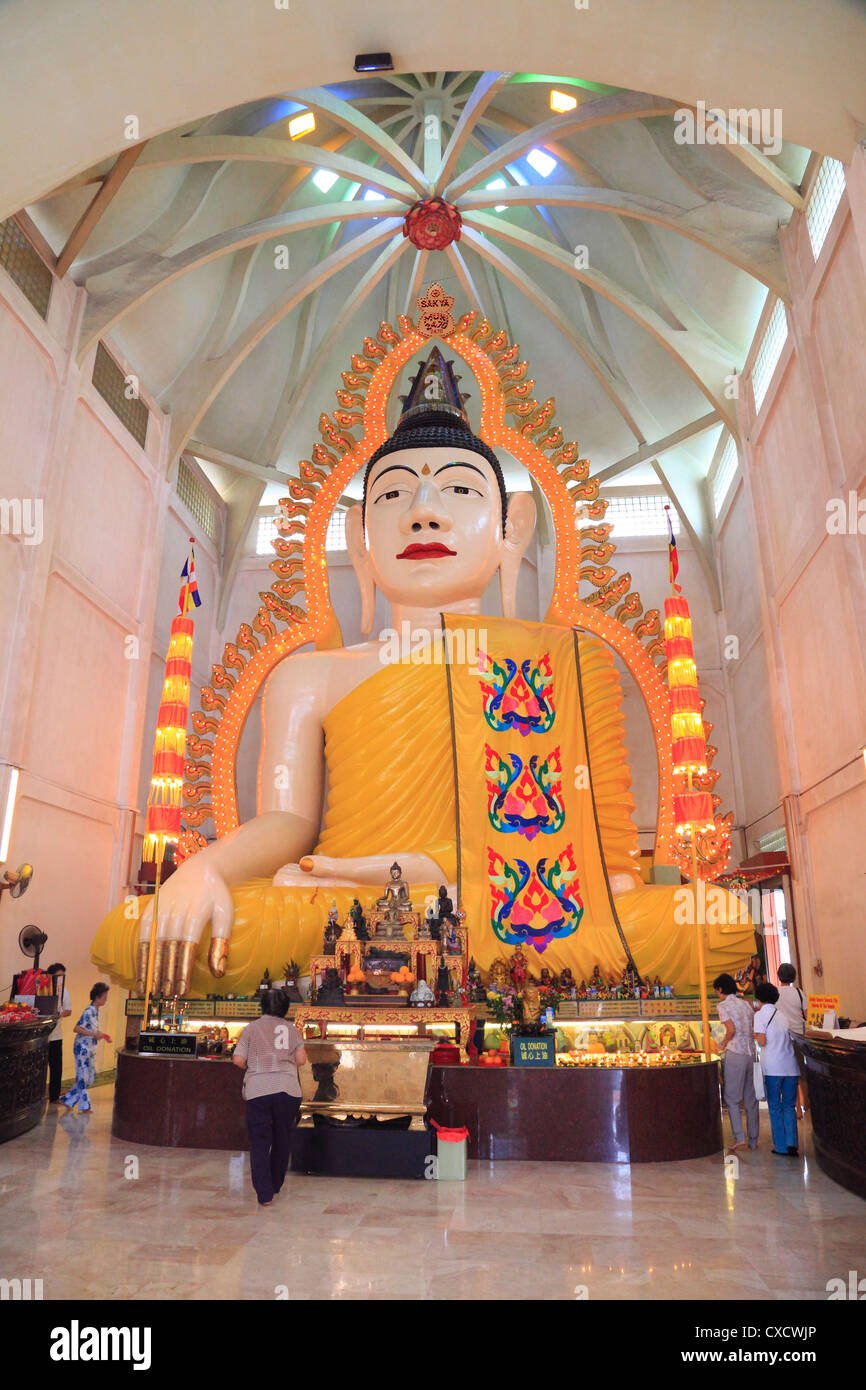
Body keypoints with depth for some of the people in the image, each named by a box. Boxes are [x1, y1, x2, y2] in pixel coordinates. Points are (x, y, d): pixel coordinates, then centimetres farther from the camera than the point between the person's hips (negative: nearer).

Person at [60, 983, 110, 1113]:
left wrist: (101, 1035, 9)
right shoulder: (89, 1011, -18)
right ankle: (84, 1106, 9)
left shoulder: (95, 1011, 9)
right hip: (82, 1047, -9)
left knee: (91, 1077, 11)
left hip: (89, 1049, 9)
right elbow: (76, 1029, -22)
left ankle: (68, 1100, 21)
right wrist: (94, 1034, -23)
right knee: (83, 1077, 0)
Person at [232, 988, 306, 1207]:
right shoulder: (291, 1029, 9)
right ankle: (276, 1185, 29)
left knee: (259, 1143, 5)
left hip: (258, 1091, -1)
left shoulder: (252, 1028, 6)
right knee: (282, 1140, 17)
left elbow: (238, 1060, 1)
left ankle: (264, 1194, -3)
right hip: (288, 1090, 2)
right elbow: (301, 1060, 4)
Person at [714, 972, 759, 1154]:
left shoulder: (723, 1005, -6)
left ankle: (739, 1137, -8)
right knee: (751, 1099, 12)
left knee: (732, 1098, 2)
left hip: (735, 1054, -6)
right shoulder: (746, 1004, 13)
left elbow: (731, 1030, -16)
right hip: (751, 1052, 6)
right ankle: (753, 1140, 16)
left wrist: (724, 1044, -1)